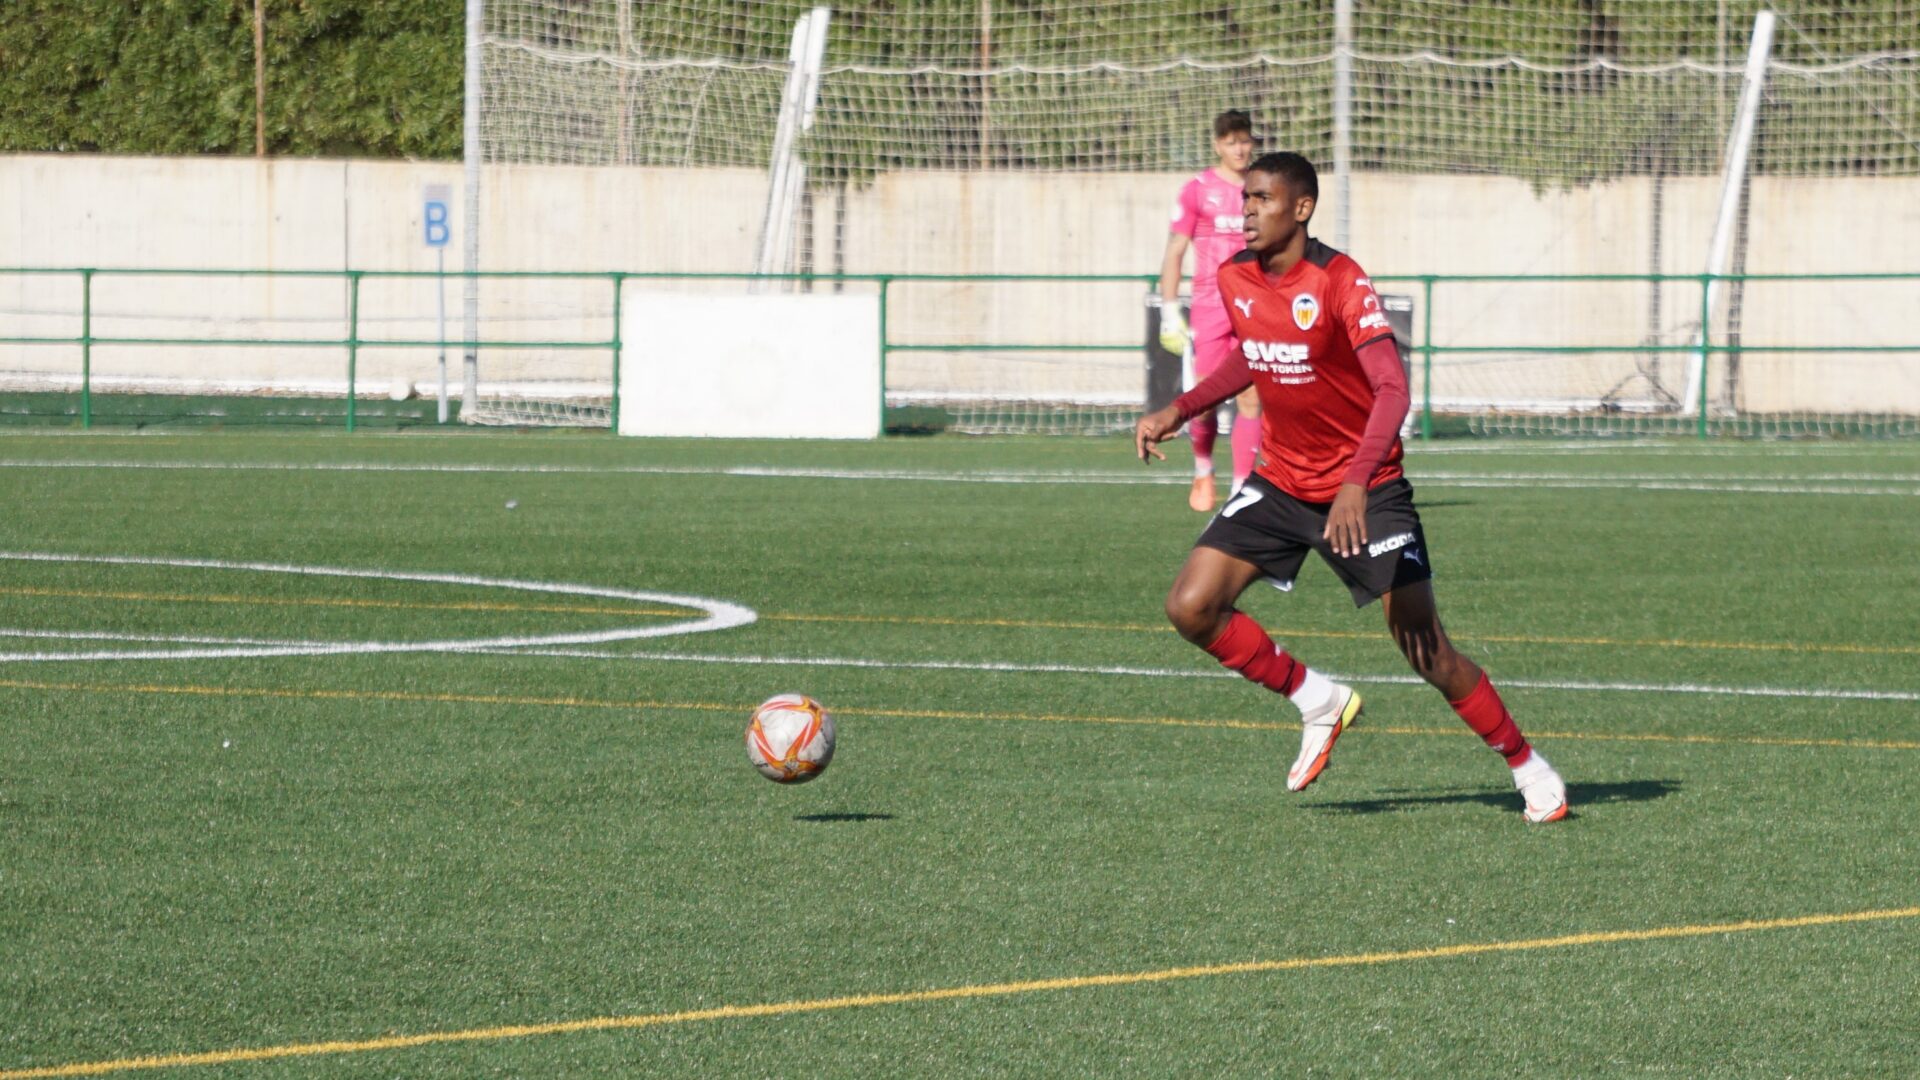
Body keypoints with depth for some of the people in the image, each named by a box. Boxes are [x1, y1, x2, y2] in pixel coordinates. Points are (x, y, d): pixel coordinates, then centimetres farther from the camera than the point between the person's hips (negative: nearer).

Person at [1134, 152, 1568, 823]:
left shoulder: (1340, 282, -22)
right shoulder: (1235, 279, -1)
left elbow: (1392, 389, -31)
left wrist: (1357, 484, -44)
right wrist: (1177, 412, 12)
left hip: (1365, 491, -6)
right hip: (1279, 484, 6)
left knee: (1425, 649, -8)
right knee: (1191, 608, -11)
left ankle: (1529, 768, 12)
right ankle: (1319, 704, 9)